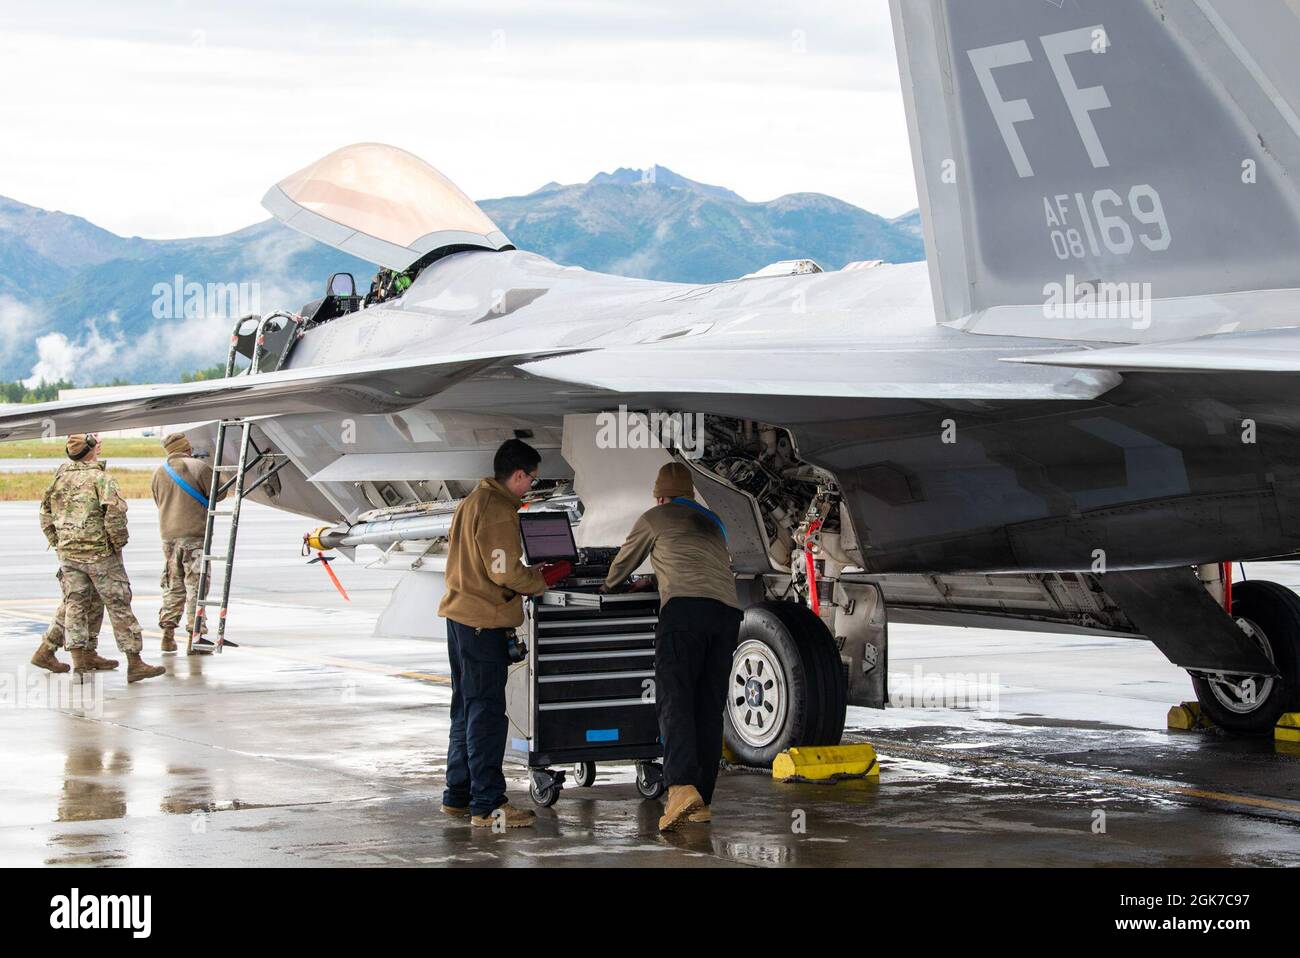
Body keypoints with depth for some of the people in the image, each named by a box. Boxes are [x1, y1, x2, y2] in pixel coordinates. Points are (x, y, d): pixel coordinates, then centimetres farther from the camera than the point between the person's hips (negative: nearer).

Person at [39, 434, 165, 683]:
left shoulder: (60, 478, 8)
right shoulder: (100, 478, -12)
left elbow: (46, 515, 15)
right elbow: (115, 511, -22)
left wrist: (57, 542, 19)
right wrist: (118, 542, -9)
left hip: (68, 552, 6)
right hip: (100, 553, -6)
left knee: (76, 603, 13)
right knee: (119, 606, -2)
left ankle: (80, 656, 11)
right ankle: (134, 662, -1)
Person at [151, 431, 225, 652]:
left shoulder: (158, 472, 9)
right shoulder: (198, 467, -8)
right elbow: (219, 494, -4)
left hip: (169, 536, 5)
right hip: (194, 534, -5)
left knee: (173, 586, 13)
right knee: (195, 585, -2)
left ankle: (168, 635, 11)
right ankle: (195, 633, -5)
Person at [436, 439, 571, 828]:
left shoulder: (472, 501, 15)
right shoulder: (499, 511, -16)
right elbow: (506, 573, -19)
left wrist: (531, 576, 14)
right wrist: (547, 578, -4)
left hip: (461, 616, 10)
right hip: (485, 621, -10)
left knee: (467, 708, 16)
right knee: (487, 712, -8)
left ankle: (458, 795, 23)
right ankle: (487, 804, -8)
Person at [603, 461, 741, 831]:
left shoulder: (654, 518, 16)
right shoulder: (712, 522, 32)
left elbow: (624, 563, 29)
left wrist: (610, 586, 51)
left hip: (685, 607, -5)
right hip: (728, 610, 5)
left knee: (674, 700, -12)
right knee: (709, 707, 7)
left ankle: (682, 787, -32)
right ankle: (701, 801, 4)